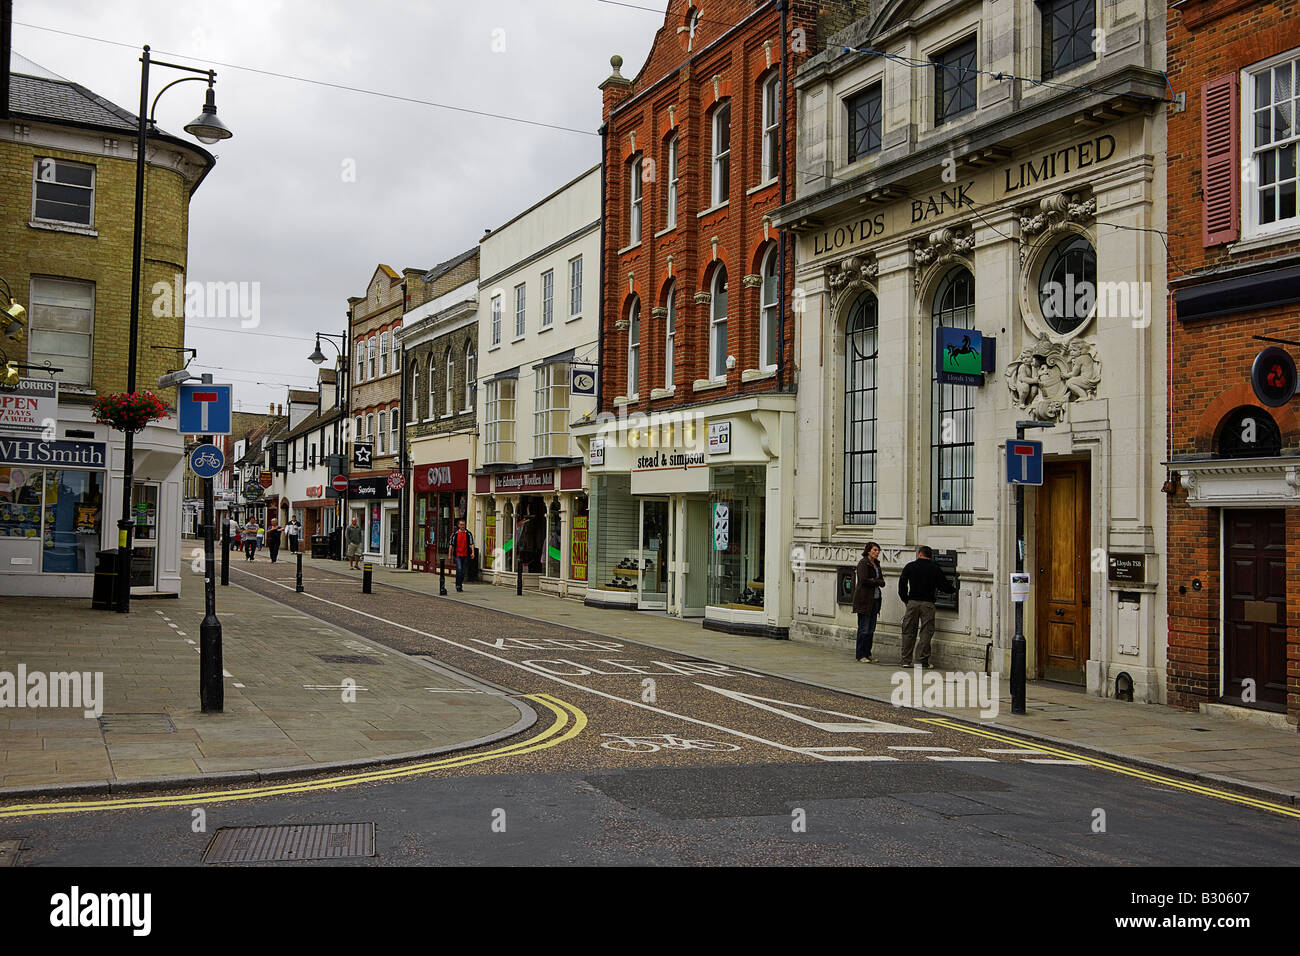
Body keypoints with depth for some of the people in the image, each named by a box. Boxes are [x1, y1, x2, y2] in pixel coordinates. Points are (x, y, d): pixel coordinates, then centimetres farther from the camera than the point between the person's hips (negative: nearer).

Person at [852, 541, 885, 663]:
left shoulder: (876, 564, 17)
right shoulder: (863, 563, -8)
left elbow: (882, 582, 16)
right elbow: (864, 580, -18)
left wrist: (873, 580, -3)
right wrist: (878, 581, -6)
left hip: (875, 599, 8)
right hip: (864, 600, -8)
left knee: (871, 629, 8)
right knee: (864, 629, -6)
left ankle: (867, 654, 14)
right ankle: (861, 656, -1)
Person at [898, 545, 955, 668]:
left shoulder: (910, 566, 4)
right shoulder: (935, 568, 3)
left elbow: (902, 584, 1)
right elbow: (946, 587, 1)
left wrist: (905, 600, 10)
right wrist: (950, 588, 24)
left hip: (912, 602, 1)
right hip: (928, 603, -1)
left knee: (909, 632, 7)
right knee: (926, 632, 4)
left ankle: (905, 660, 7)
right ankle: (922, 661, 2)